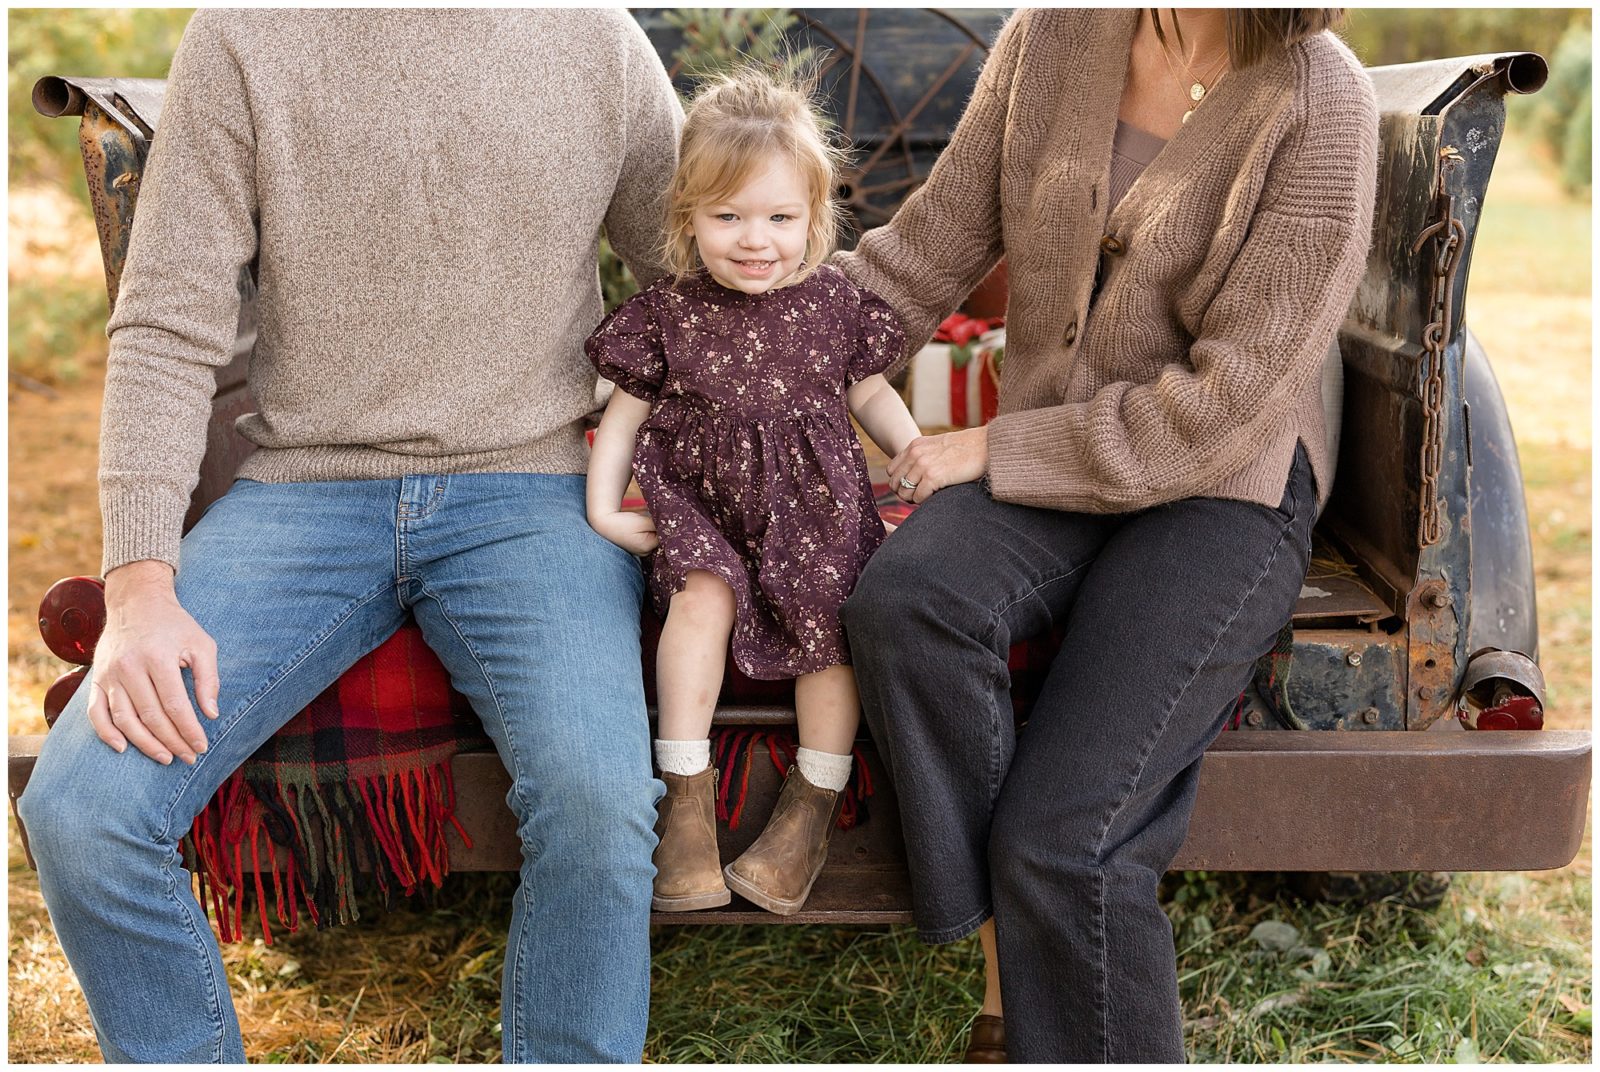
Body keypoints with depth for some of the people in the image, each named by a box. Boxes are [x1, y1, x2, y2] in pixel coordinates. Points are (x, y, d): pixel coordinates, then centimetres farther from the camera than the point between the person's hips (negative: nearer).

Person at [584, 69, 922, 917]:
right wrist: (603, 504, -7)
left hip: (814, 503, 1)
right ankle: (685, 795, -20)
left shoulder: (834, 304, 1)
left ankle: (813, 805, -5)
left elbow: (869, 392, 15)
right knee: (704, 593, -29)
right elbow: (625, 412, 6)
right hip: (702, 501, -1)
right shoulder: (668, 313, -3)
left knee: (831, 615, -20)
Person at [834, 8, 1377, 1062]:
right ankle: (1005, 964, -17)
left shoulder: (1322, 108, -15)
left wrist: (994, 450, -15)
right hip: (1052, 468, 5)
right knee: (901, 601, -30)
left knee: (1061, 841, -22)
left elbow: (1227, 406, -18)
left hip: (1224, 494, -4)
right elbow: (932, 245, 8)